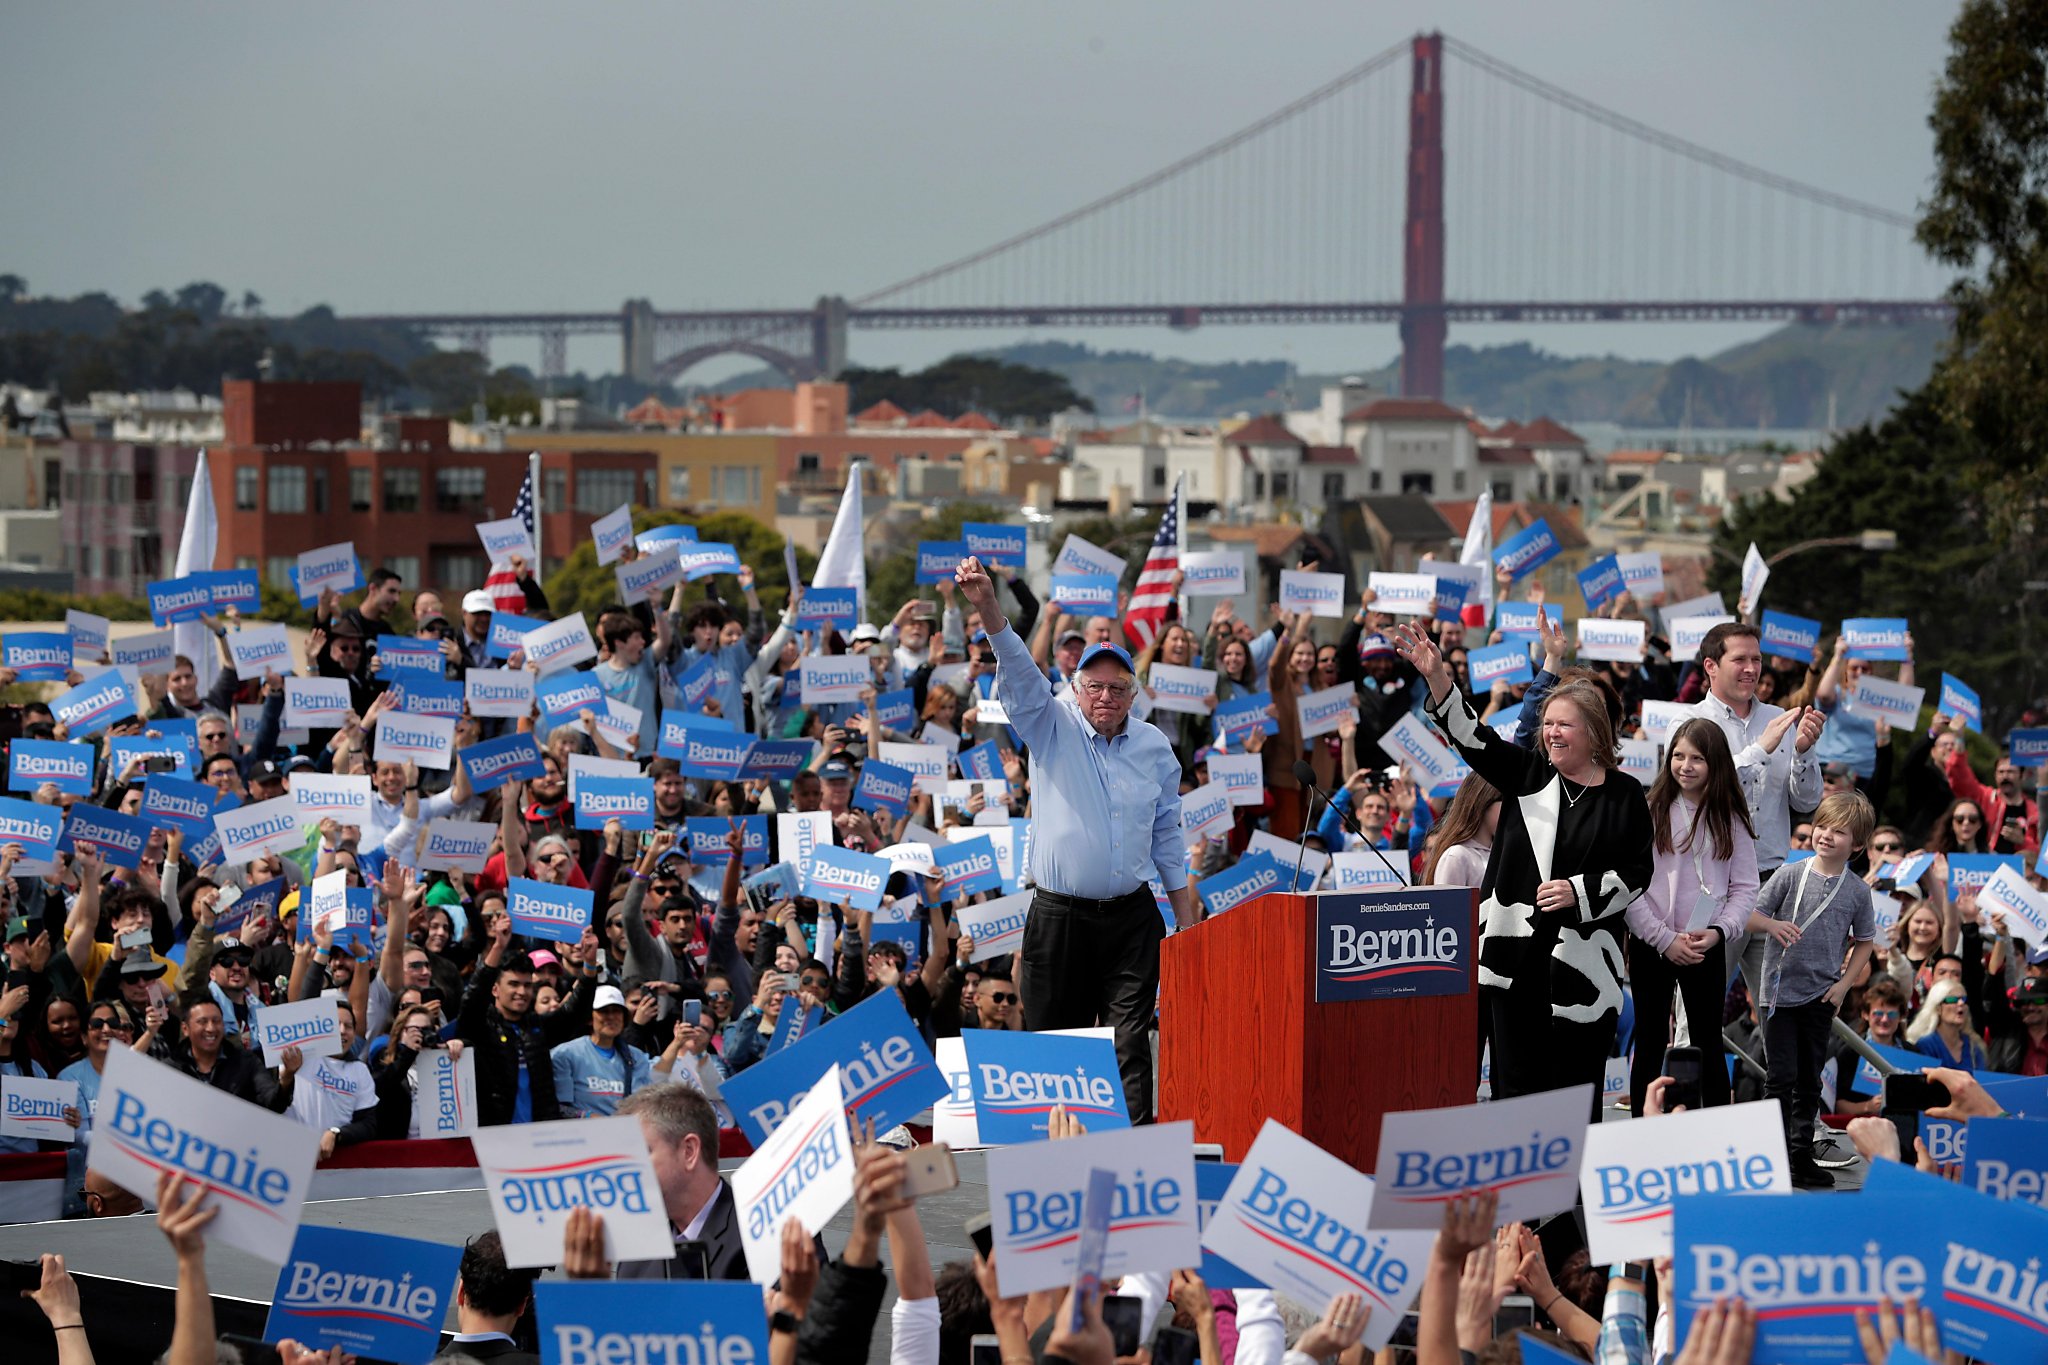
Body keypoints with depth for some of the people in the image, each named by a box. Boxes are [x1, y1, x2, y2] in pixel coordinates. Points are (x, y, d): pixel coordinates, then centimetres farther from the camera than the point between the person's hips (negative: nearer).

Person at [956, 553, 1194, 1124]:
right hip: (1059, 915, -1)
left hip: (1131, 915, 1)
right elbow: (1019, 674, -15)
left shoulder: (1154, 747, 8)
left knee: (1129, 1039, -4)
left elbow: (1167, 835, 14)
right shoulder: (1052, 728, 1)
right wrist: (988, 610, -32)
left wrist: (1186, 912, 13)